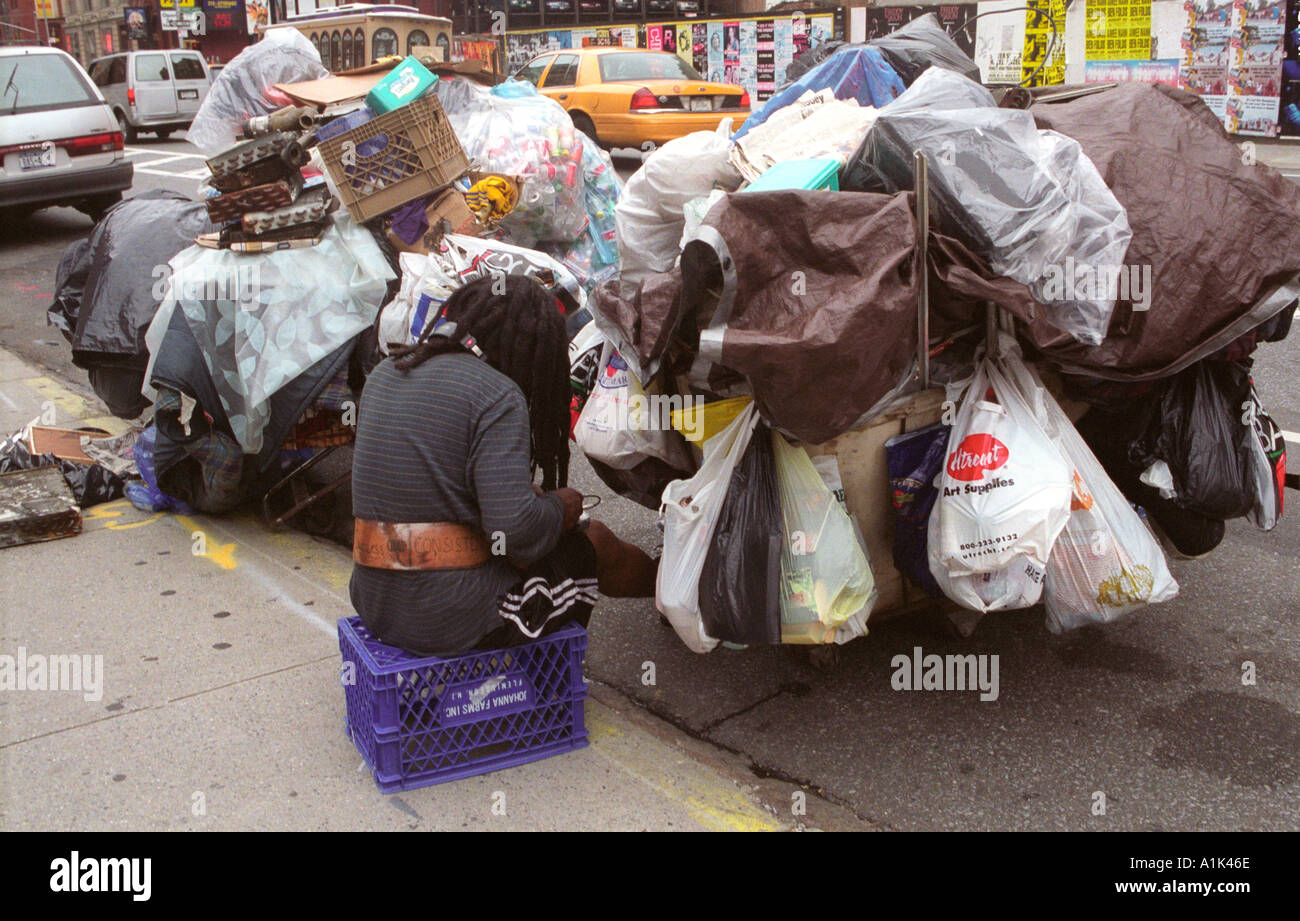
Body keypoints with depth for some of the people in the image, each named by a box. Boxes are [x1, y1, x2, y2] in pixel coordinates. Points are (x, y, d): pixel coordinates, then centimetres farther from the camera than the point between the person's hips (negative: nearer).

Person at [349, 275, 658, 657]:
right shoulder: (497, 397, -17)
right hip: (458, 619, -7)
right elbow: (516, 530, -24)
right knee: (595, 543, 16)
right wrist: (561, 506, -2)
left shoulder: (383, 374, 8)